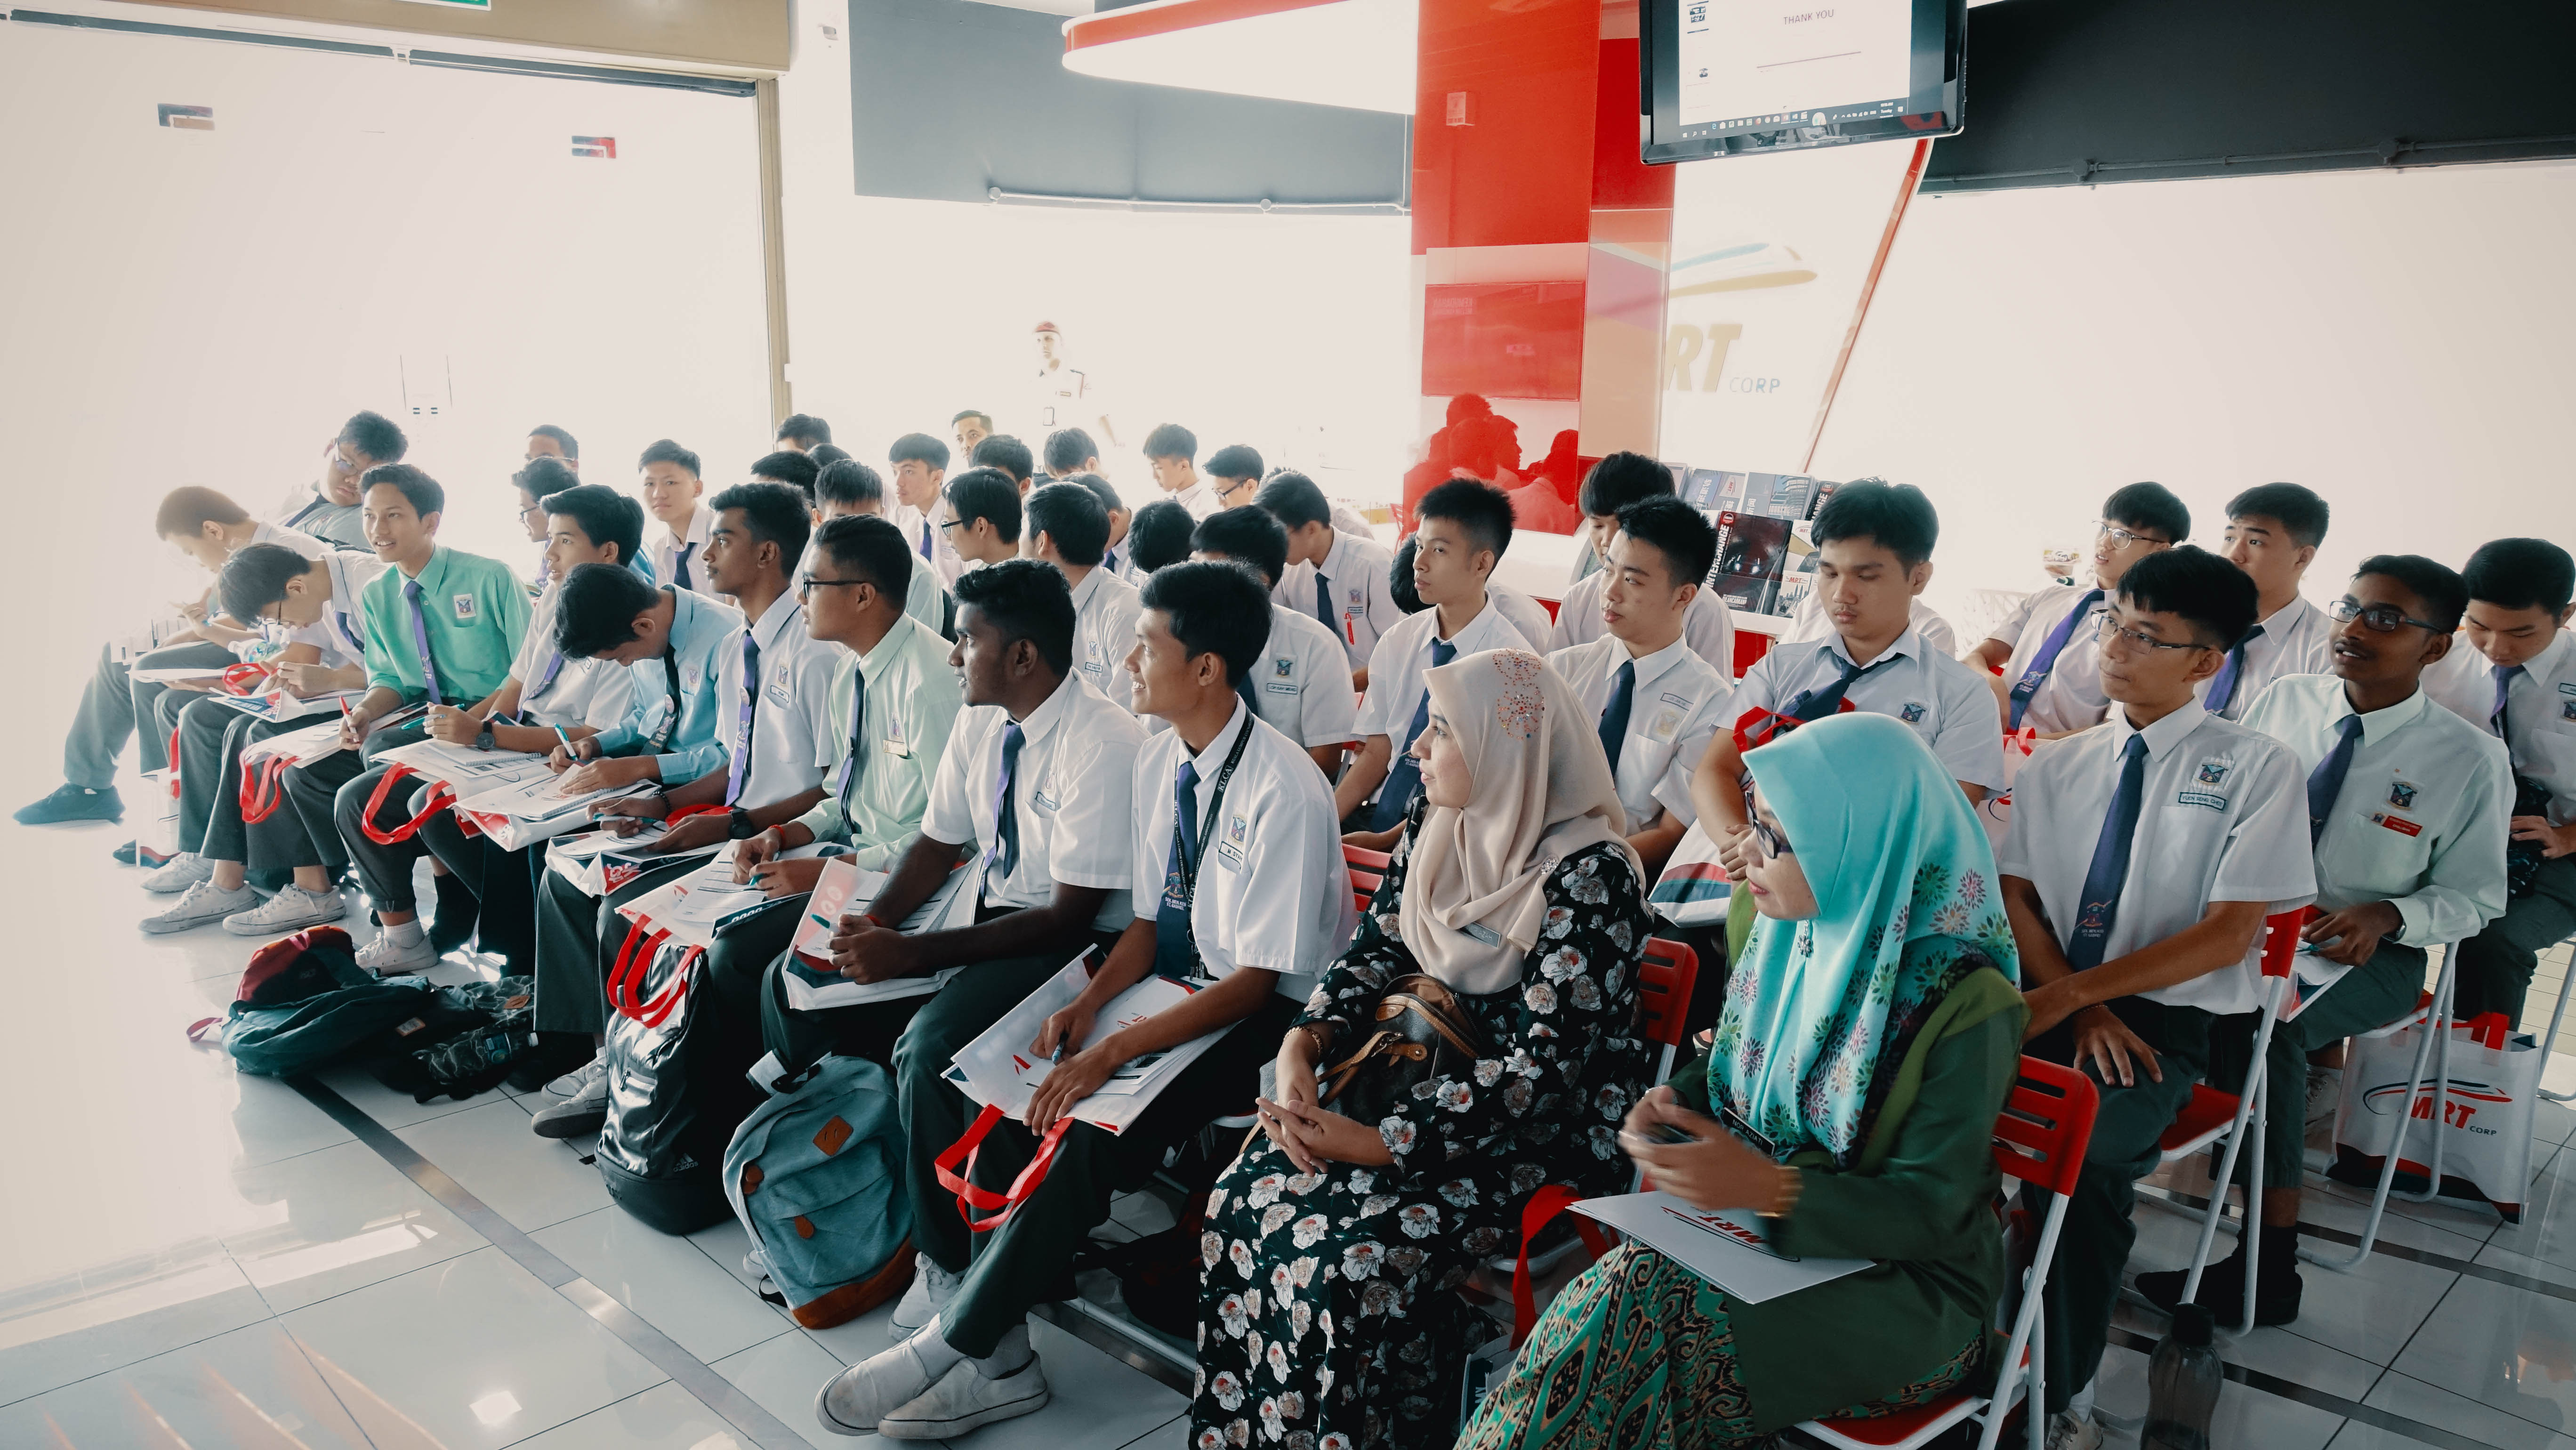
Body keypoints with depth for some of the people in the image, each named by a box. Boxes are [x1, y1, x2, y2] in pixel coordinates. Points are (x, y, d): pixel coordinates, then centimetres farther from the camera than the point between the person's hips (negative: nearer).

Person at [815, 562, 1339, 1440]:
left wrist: (1117, 1048, -27)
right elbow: (1152, 918, 9)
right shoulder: (1157, 761, 2)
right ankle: (996, 1360, -7)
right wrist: (1090, 1004, -9)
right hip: (1169, 978, 8)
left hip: (1262, 1014, -7)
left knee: (1095, 1130, -28)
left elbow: (1257, 981, -21)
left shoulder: (1283, 792, -22)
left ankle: (952, 1344, -9)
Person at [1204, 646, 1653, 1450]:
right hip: (1423, 1071, 7)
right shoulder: (1435, 822, 1)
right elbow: (1376, 948, 9)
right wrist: (1304, 1042, -11)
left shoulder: (1589, 875, -22)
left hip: (1540, 1132, -7)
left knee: (1351, 1258, -26)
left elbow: (1542, 1064, -23)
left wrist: (1383, 1142, -24)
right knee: (1246, 1200, -11)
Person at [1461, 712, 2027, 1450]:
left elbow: (1933, 1210, -20)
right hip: (1760, 1220, 6)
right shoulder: (1795, 935, 1)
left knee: (1642, 1309, -28)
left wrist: (1766, 1187, -32)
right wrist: (1673, 1103, -8)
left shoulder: (1964, 1001, -20)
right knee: (1626, 1291, -24)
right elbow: (1732, 1067, 15)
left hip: (1903, 1283, -6)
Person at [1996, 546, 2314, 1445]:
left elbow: (2227, 935, -7)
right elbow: (2016, 899, 8)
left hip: (2170, 1020, -3)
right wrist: (2083, 1009, -10)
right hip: (2058, 1003, 4)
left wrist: (2066, 996, -15)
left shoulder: (2259, 769, 1)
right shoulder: (2054, 766, 15)